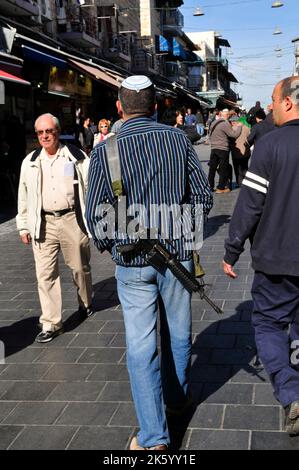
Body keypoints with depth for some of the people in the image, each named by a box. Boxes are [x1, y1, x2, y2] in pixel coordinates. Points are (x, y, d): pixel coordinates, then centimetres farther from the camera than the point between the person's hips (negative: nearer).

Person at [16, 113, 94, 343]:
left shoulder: (76, 156, 0)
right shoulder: (30, 162, 9)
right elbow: (24, 196, 14)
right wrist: (24, 226, 12)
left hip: (72, 219, -2)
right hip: (43, 223, 2)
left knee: (80, 267, 11)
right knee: (45, 274, 0)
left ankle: (86, 303, 38)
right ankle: (51, 324, 7)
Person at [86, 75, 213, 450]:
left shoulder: (105, 150, -8)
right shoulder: (177, 139, -3)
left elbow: (95, 214, -5)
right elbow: (203, 197, 0)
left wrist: (108, 246, 13)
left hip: (133, 262, -2)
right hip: (178, 253, 2)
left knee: (141, 345, 3)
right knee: (178, 333, 19)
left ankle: (153, 437, 6)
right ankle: (177, 397, 41)